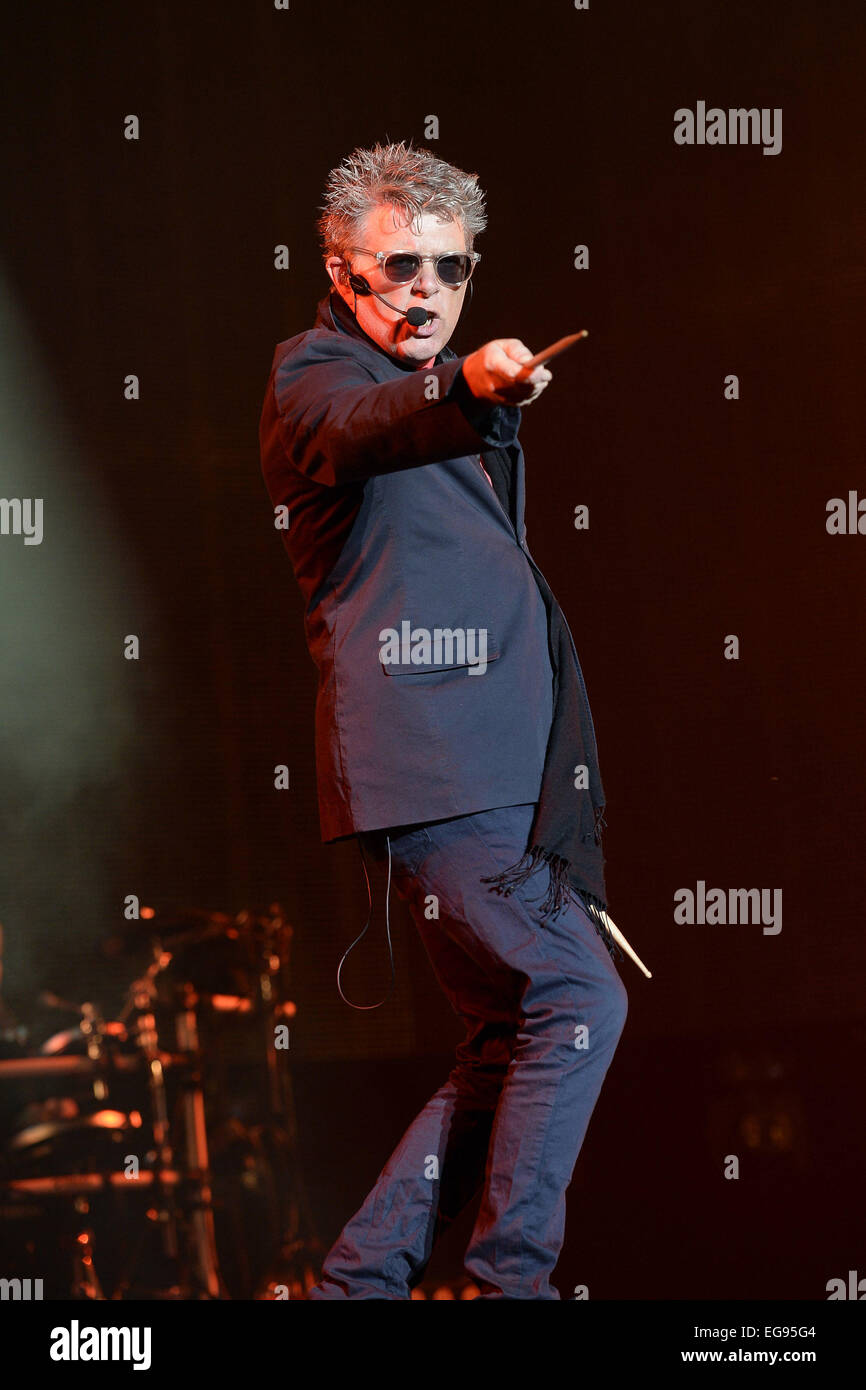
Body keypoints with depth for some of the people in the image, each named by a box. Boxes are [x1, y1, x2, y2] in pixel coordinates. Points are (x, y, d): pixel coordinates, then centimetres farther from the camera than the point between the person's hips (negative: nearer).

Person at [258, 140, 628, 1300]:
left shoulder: (443, 397, 23)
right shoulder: (314, 378, -6)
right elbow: (365, 430, -33)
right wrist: (465, 392, -54)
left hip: (500, 771, 9)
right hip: (425, 766, -9)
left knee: (517, 1042, 7)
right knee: (576, 1000, -16)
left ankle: (365, 1274, 11)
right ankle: (512, 1278, -12)